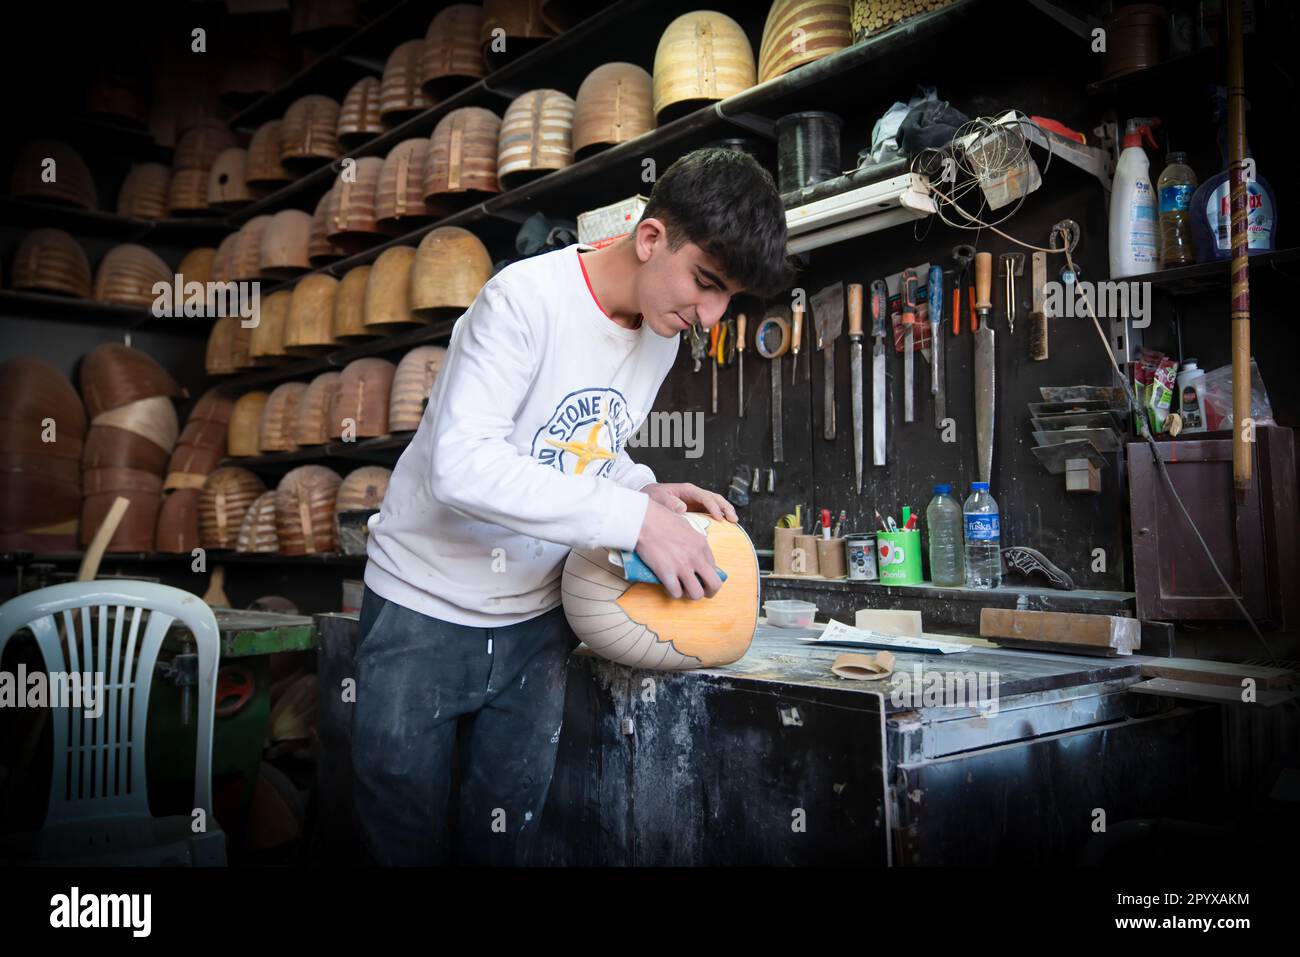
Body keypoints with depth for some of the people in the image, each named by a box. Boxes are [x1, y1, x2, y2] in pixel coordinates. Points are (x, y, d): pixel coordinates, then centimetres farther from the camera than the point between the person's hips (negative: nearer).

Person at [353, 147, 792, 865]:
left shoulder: (663, 333, 2)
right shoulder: (526, 299, -21)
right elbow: (461, 464, -32)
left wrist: (645, 489, -8)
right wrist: (632, 516, -34)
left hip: (535, 617, 6)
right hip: (426, 604, -5)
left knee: (507, 828, 12)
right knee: (402, 829, 6)